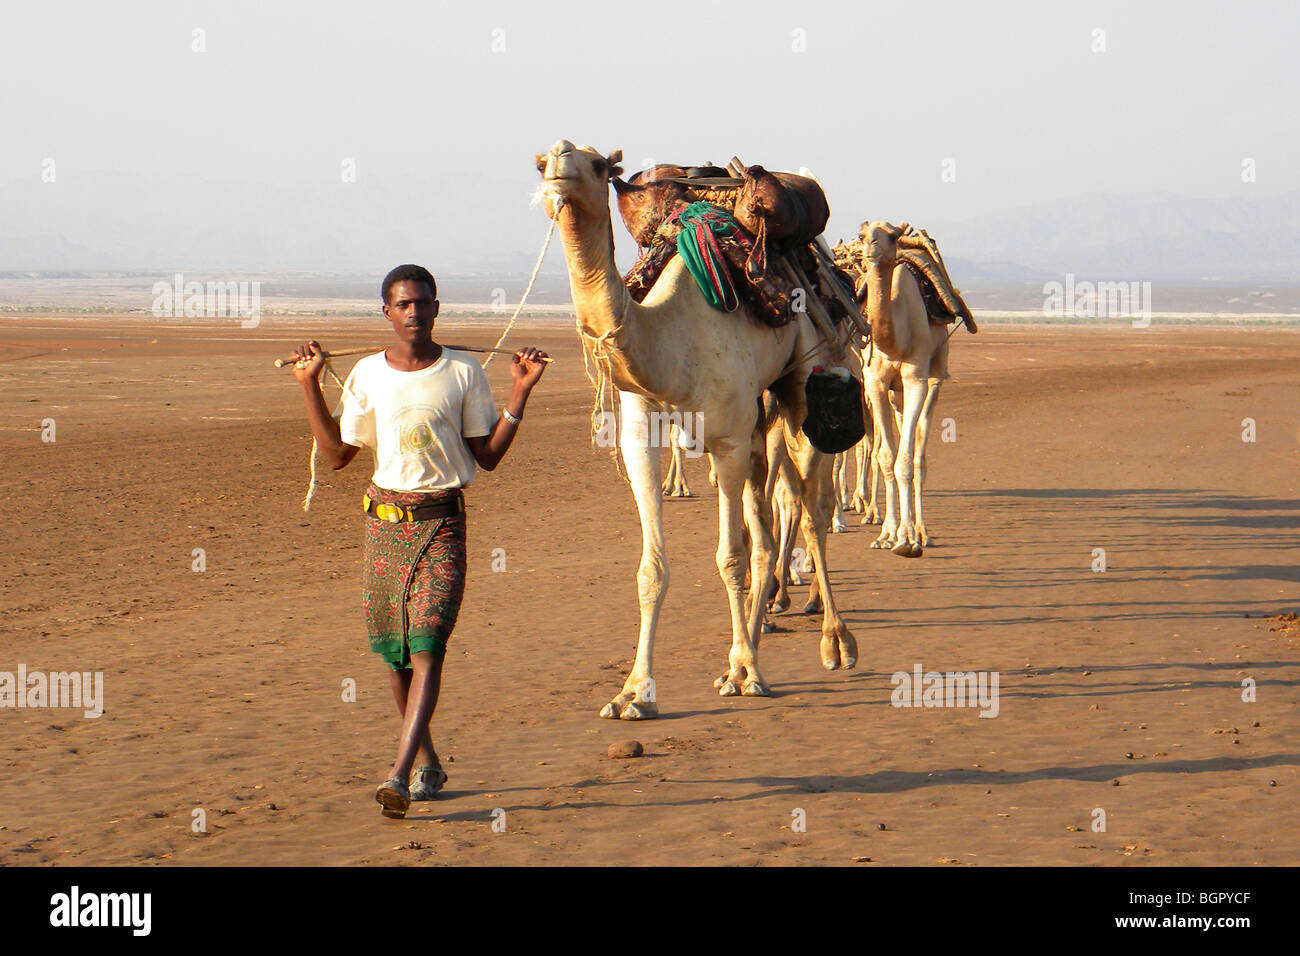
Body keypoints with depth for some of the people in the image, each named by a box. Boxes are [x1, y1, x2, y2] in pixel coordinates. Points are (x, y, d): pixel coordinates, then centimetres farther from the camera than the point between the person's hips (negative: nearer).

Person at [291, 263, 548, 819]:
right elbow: (337, 455, 12)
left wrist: (520, 393, -3)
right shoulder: (367, 375, 7)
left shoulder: (463, 373, 2)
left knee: (427, 648, -14)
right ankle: (427, 762, 26)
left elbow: (488, 457, 5)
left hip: (441, 521, -3)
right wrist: (310, 387, 8)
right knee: (395, 651, 8)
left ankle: (400, 775, -21)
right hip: (384, 518, 3)